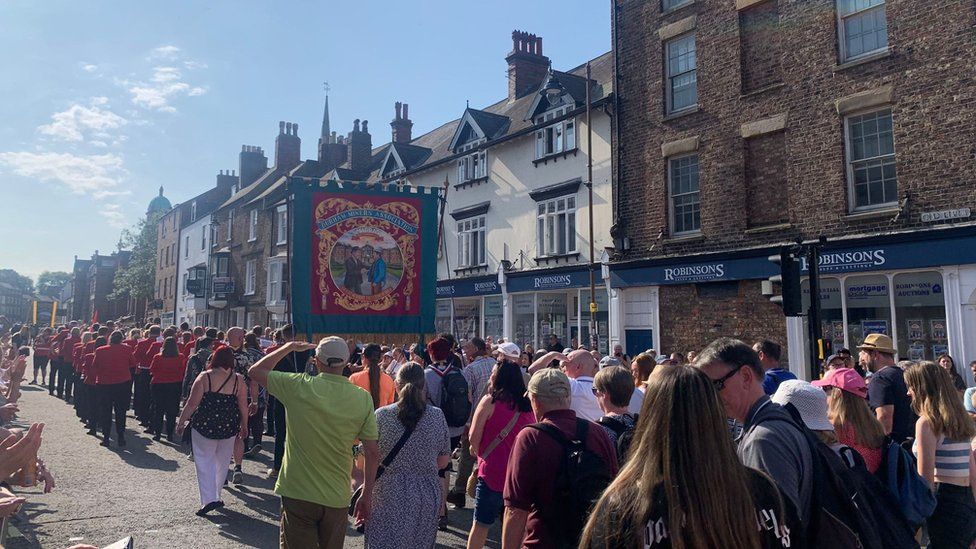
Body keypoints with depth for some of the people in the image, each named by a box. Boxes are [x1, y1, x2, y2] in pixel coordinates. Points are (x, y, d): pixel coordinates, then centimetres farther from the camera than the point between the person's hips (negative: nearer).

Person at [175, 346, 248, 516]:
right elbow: (243, 406, 0)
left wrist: (181, 422, 4)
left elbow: (192, 404, -7)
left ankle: (209, 499, -3)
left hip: (204, 426, -2)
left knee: (204, 461, 6)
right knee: (222, 461, 17)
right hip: (229, 427, 2)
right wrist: (244, 426, 13)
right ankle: (215, 495, 28)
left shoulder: (204, 377, -7)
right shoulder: (238, 379, -3)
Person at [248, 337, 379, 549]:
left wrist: (289, 347, 12)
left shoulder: (299, 386, -11)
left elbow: (255, 371, 4)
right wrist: (367, 495, 6)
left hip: (298, 493, -2)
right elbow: (373, 453, -4)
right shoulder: (363, 398, -7)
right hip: (337, 497, 2)